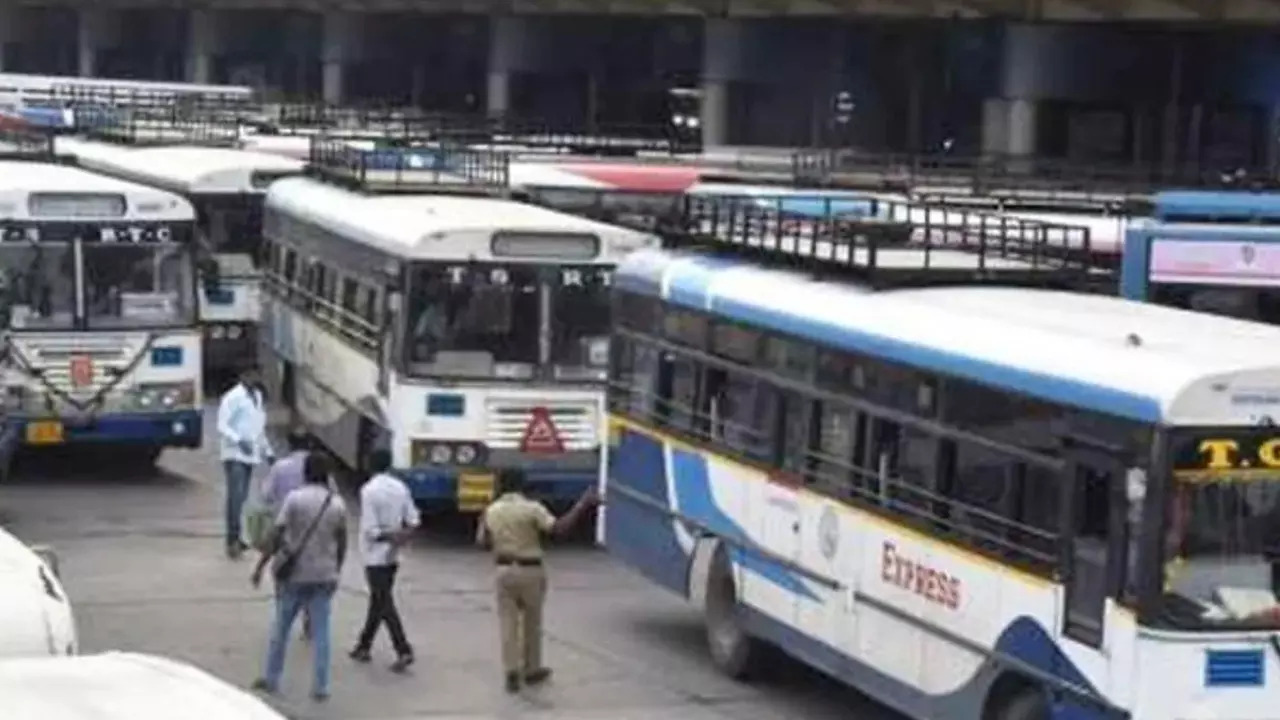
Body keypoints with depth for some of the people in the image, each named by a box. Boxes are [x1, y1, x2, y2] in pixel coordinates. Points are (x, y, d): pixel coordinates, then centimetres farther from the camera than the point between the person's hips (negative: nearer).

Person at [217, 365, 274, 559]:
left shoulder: (257, 396, 13)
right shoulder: (232, 398, -12)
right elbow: (222, 426, -16)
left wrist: (267, 450, 19)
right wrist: (239, 441, -29)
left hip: (250, 455, 7)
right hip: (235, 455, -7)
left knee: (242, 497, 10)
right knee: (236, 496, -14)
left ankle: (235, 538, 17)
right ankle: (232, 539, -16)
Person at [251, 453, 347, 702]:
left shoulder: (295, 499, -9)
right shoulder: (337, 503, 2)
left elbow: (277, 538, -12)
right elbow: (342, 544, 7)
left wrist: (260, 566, -6)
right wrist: (336, 571, 20)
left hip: (294, 574, -2)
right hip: (324, 576, 2)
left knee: (281, 627, 13)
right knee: (320, 632, 6)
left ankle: (271, 679, 21)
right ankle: (320, 687, 6)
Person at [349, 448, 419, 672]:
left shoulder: (369, 490, -16)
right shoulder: (400, 488, 4)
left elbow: (371, 529, -19)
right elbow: (412, 521, 3)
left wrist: (388, 536, -7)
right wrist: (400, 537, -5)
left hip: (375, 555, -7)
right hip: (392, 555, 7)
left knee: (384, 603, -6)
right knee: (379, 600, 16)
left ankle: (404, 651, -13)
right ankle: (364, 646, 26)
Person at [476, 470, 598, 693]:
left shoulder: (492, 511, 1)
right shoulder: (532, 509, -13)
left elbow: (482, 541, 8)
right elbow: (559, 528, -21)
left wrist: (481, 522, 27)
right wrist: (583, 505, -17)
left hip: (504, 571, 3)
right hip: (530, 571, -3)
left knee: (508, 622, 6)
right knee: (531, 623, 12)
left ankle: (511, 671, -3)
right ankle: (531, 670, 23)